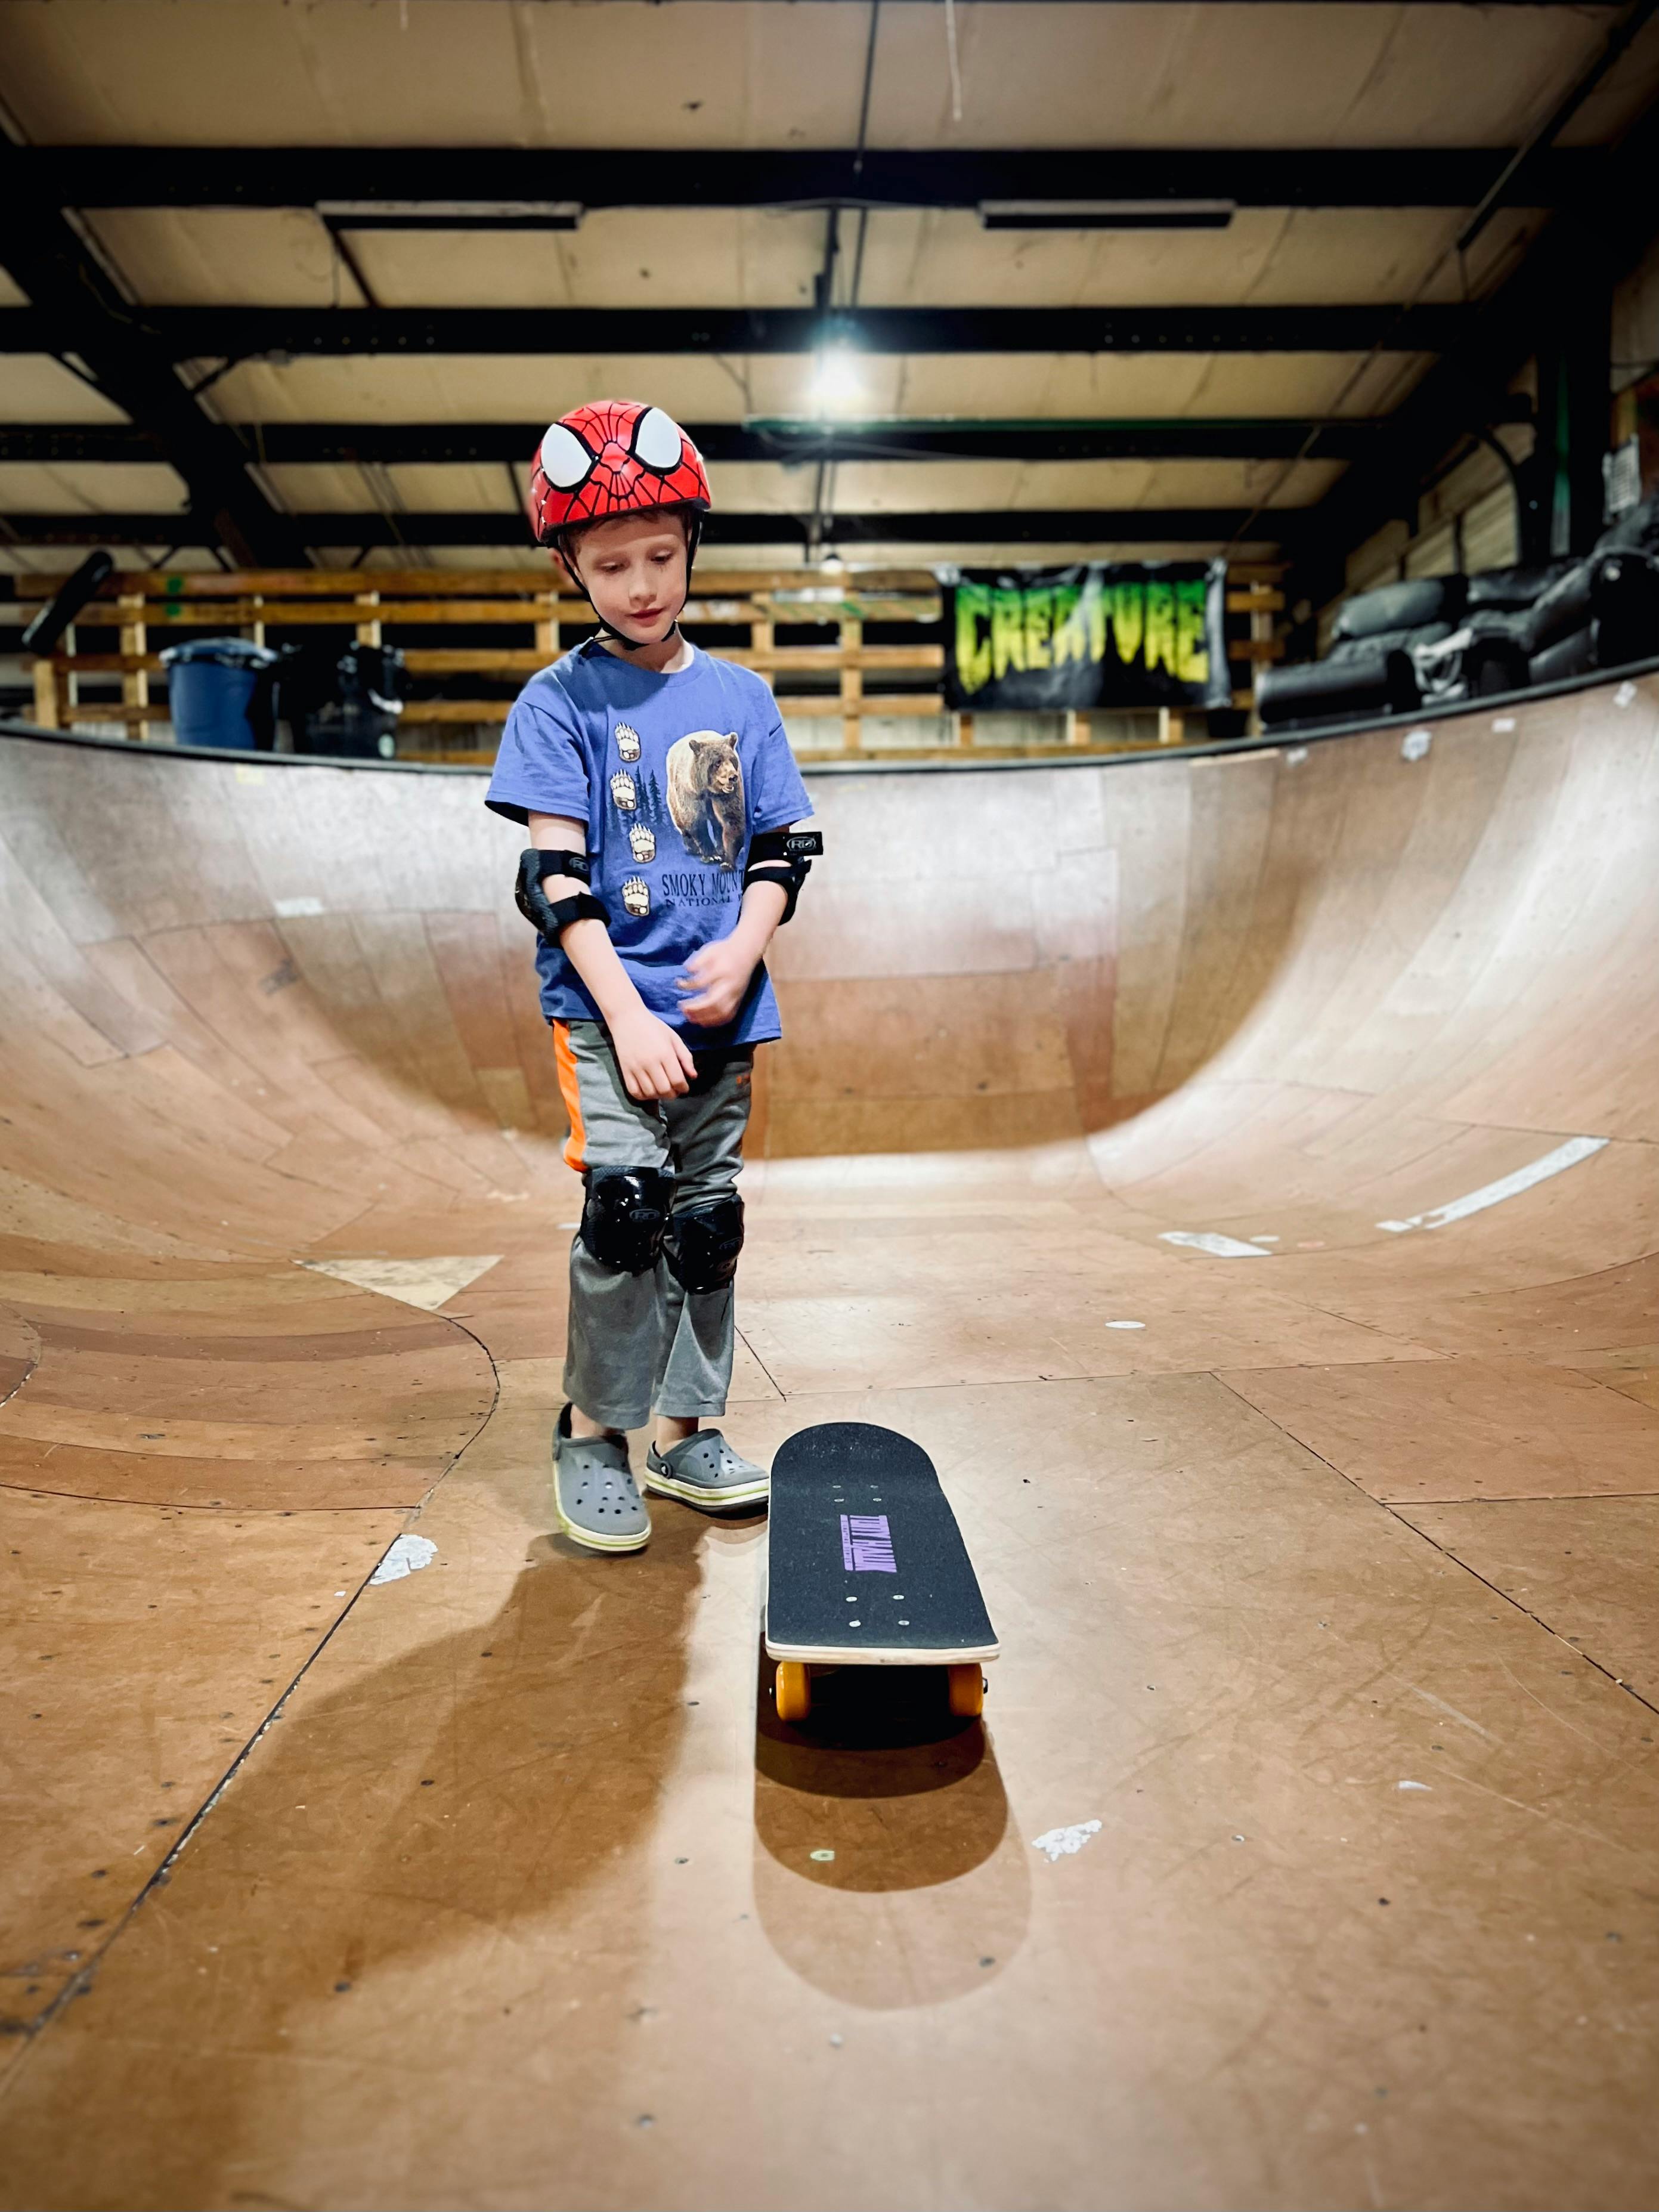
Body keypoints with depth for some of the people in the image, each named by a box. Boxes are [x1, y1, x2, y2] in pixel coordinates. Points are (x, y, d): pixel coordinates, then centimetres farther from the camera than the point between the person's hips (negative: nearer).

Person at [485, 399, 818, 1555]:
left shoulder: (741, 697, 11)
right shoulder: (559, 702, 1)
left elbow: (783, 844, 10)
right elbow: (557, 874, -6)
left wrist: (743, 948, -9)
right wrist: (630, 1017, -15)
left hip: (720, 1011, 4)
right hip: (605, 1003, -4)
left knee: (710, 1218, 7)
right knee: (626, 1199, -17)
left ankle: (687, 1432, 22)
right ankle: (593, 1435, 3)